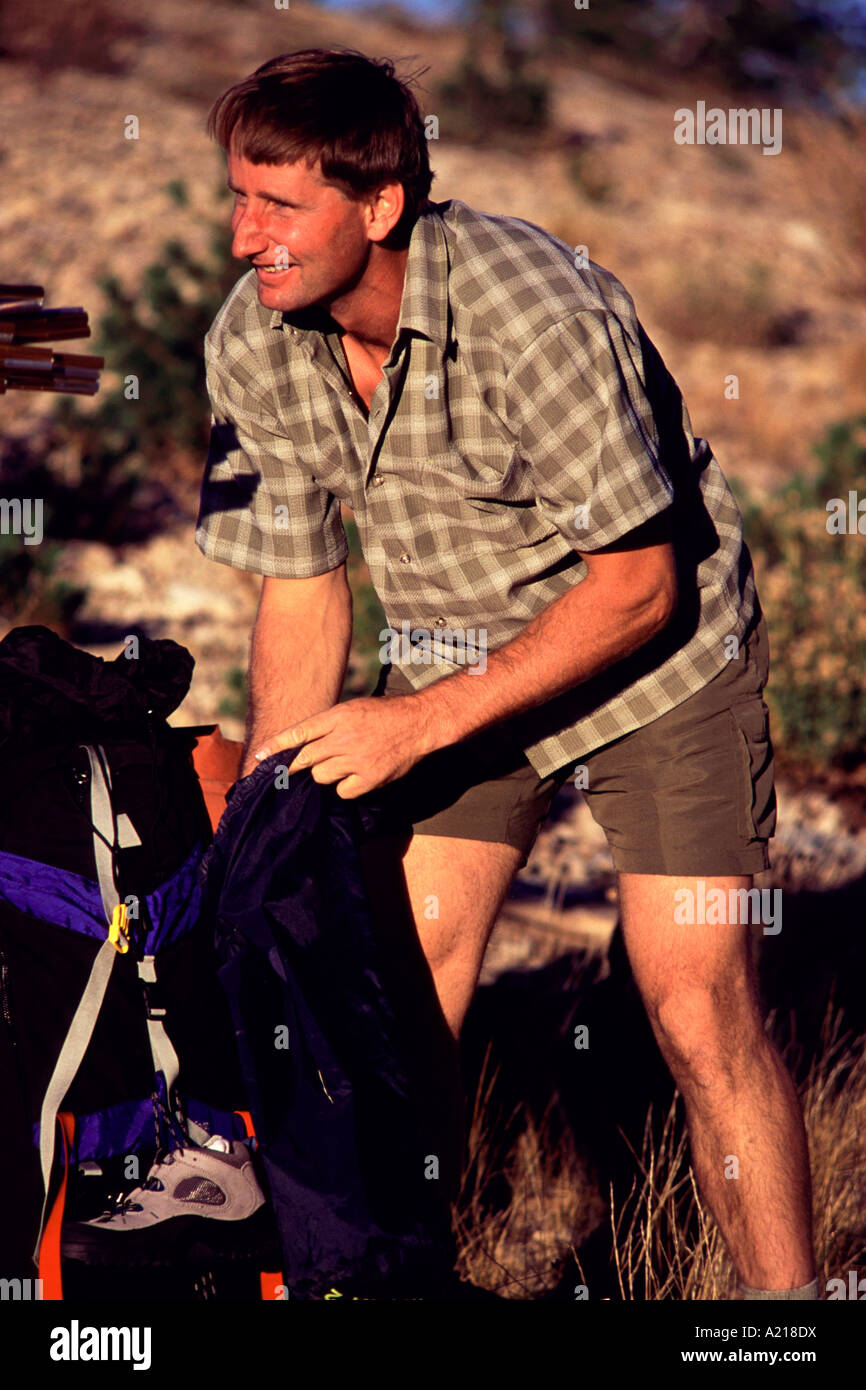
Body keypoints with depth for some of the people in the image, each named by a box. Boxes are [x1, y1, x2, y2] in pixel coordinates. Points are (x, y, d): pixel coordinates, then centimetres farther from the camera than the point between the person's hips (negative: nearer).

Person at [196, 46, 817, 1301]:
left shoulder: (536, 314, -31)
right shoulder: (251, 347, -13)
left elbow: (640, 586, -24)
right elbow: (302, 592, -2)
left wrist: (421, 720, -27)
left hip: (652, 662, -5)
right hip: (454, 662, 5)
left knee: (702, 1018, -10)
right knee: (404, 989, -3)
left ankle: (788, 1298, 4)